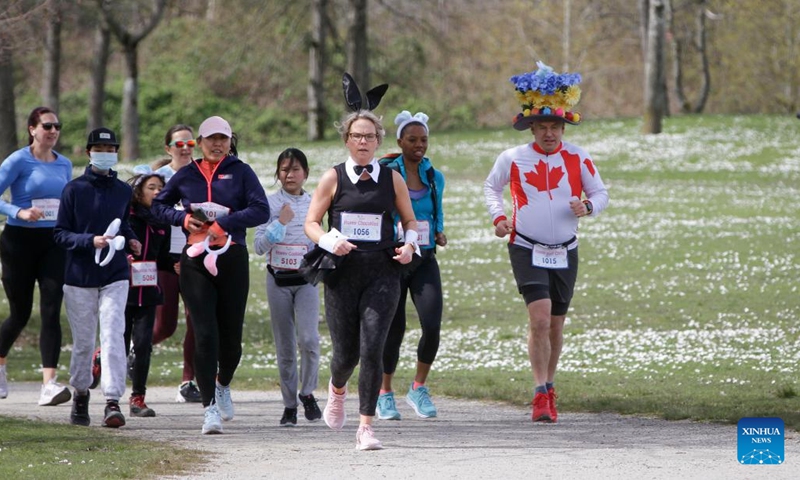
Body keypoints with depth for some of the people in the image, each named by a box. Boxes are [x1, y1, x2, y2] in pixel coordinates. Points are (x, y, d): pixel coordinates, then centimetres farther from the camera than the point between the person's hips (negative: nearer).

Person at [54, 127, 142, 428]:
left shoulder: (123, 191, 8)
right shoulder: (74, 190, -2)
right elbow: (60, 233, -3)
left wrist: (130, 240, 3)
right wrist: (90, 241, -18)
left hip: (115, 276, 1)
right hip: (80, 276, -1)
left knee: (113, 336, -13)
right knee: (83, 341, 7)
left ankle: (113, 401, -18)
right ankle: (80, 394, 28)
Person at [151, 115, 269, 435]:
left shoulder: (241, 172, 4)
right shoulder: (186, 175, 9)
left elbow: (261, 211, -6)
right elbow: (159, 205, 20)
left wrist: (223, 224, -14)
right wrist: (182, 218, 0)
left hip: (232, 259, 0)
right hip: (195, 261, 0)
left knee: (231, 333, 5)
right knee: (205, 333, -10)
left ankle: (223, 385, 36)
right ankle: (210, 406, -7)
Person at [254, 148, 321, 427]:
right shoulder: (270, 204, -1)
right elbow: (259, 246, -7)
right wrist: (280, 222, -16)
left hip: (306, 279, 0)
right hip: (278, 279, 0)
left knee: (308, 338, -18)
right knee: (285, 345, 4)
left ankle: (307, 392, 2)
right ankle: (289, 405, 14)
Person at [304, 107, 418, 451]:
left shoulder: (392, 179, 6)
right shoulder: (333, 178, 3)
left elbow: (409, 219, 18)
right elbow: (311, 223, 4)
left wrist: (409, 245, -2)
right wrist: (330, 241, -16)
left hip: (382, 272, 0)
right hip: (342, 273, 0)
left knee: (372, 349, -14)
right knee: (345, 353, 4)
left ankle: (366, 428, -9)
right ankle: (337, 390, 42)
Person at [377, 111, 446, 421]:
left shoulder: (435, 177, 8)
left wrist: (439, 234, 0)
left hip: (425, 260, 3)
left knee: (432, 325, -14)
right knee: (393, 329, 1)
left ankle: (419, 388, 6)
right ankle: (385, 394, 20)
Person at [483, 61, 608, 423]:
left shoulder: (578, 159, -2)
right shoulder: (512, 159, -3)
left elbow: (601, 193, 8)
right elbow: (491, 186, 15)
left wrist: (588, 206, -15)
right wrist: (498, 217, -1)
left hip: (565, 253, 2)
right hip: (526, 250, -2)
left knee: (556, 324, 11)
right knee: (539, 319, -18)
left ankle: (549, 388, 28)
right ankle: (541, 394, -14)